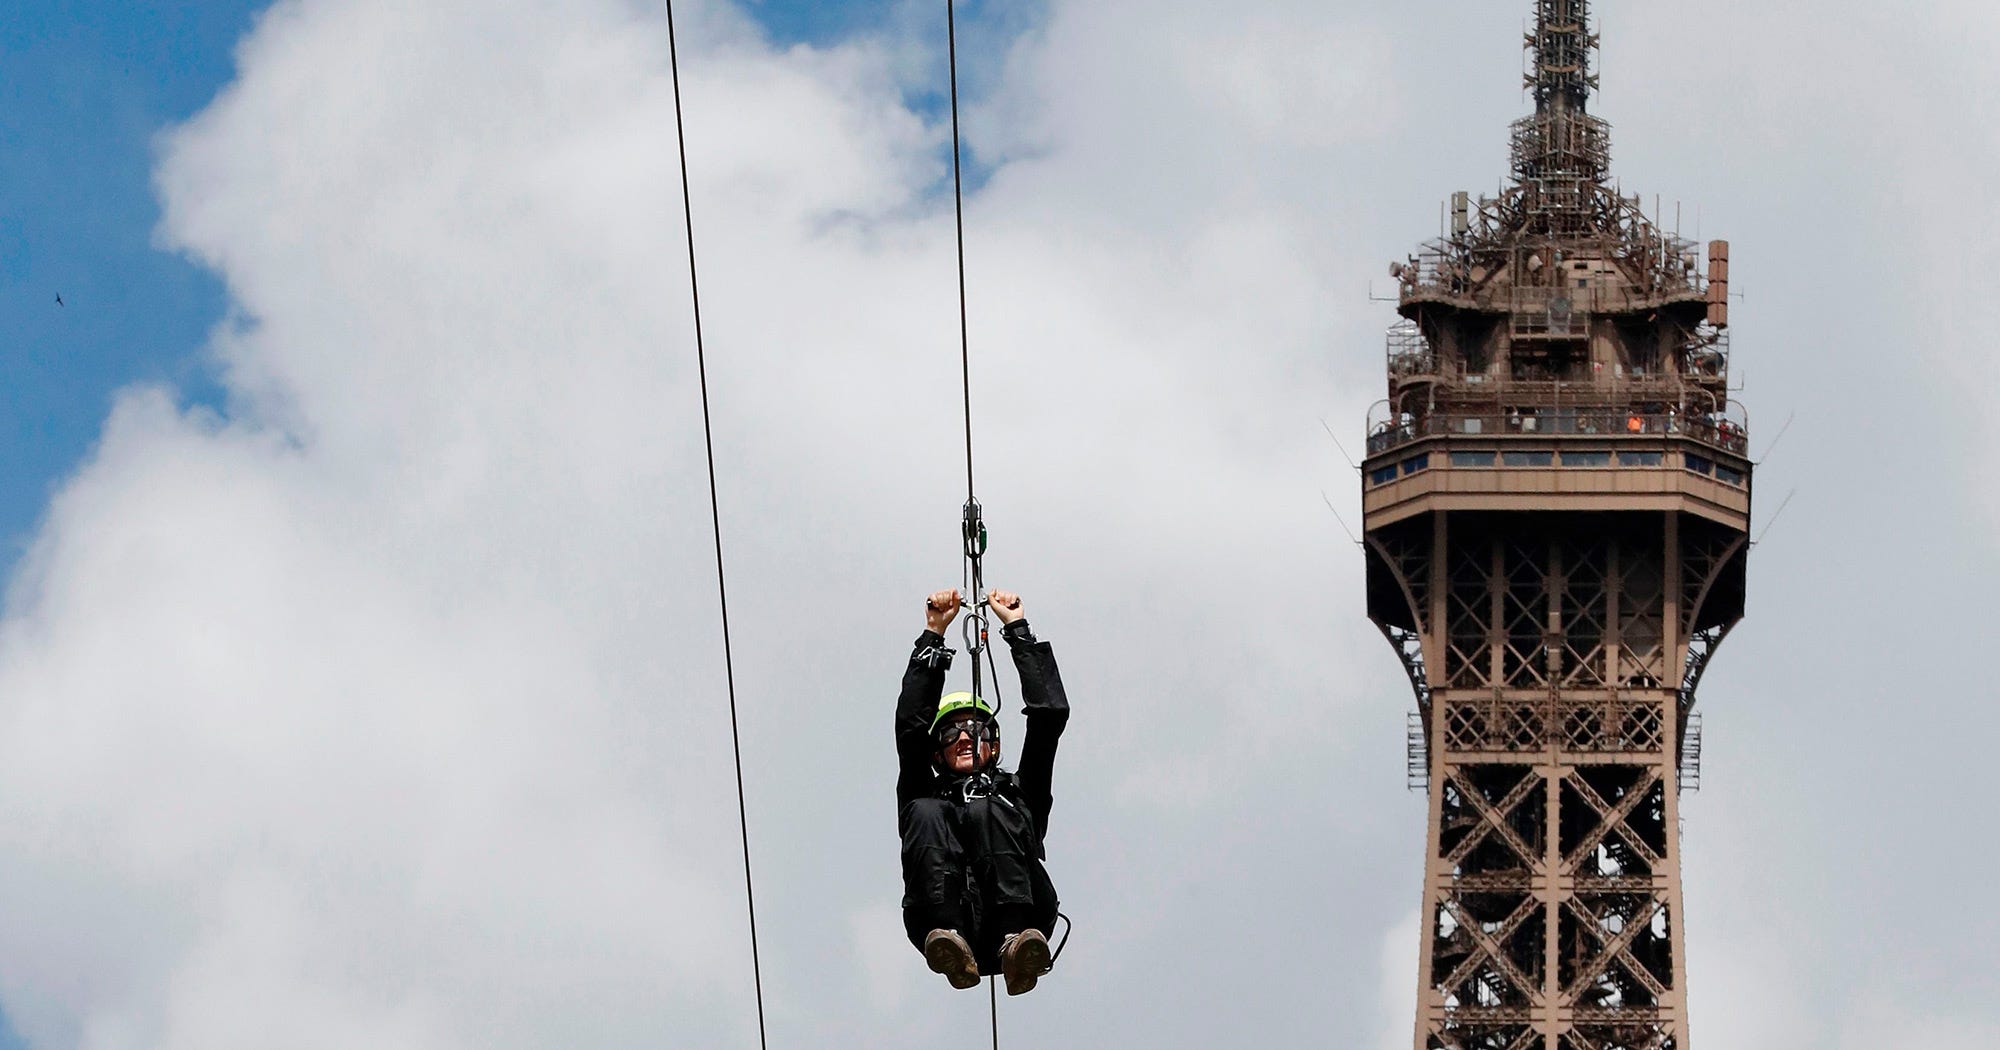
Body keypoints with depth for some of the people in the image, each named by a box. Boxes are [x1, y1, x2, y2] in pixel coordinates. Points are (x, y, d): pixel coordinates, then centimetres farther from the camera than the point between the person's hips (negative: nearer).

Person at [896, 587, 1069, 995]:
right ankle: (950, 943, -46)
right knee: (926, 814, -23)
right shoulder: (926, 796, 38)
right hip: (945, 918, 0)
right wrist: (934, 634, 26)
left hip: (1015, 911, 0)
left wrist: (1017, 627, 34)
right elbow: (910, 725, 24)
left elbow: (1050, 713, 30)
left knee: (987, 813, -25)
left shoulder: (1018, 793, 39)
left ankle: (1017, 945, -49)